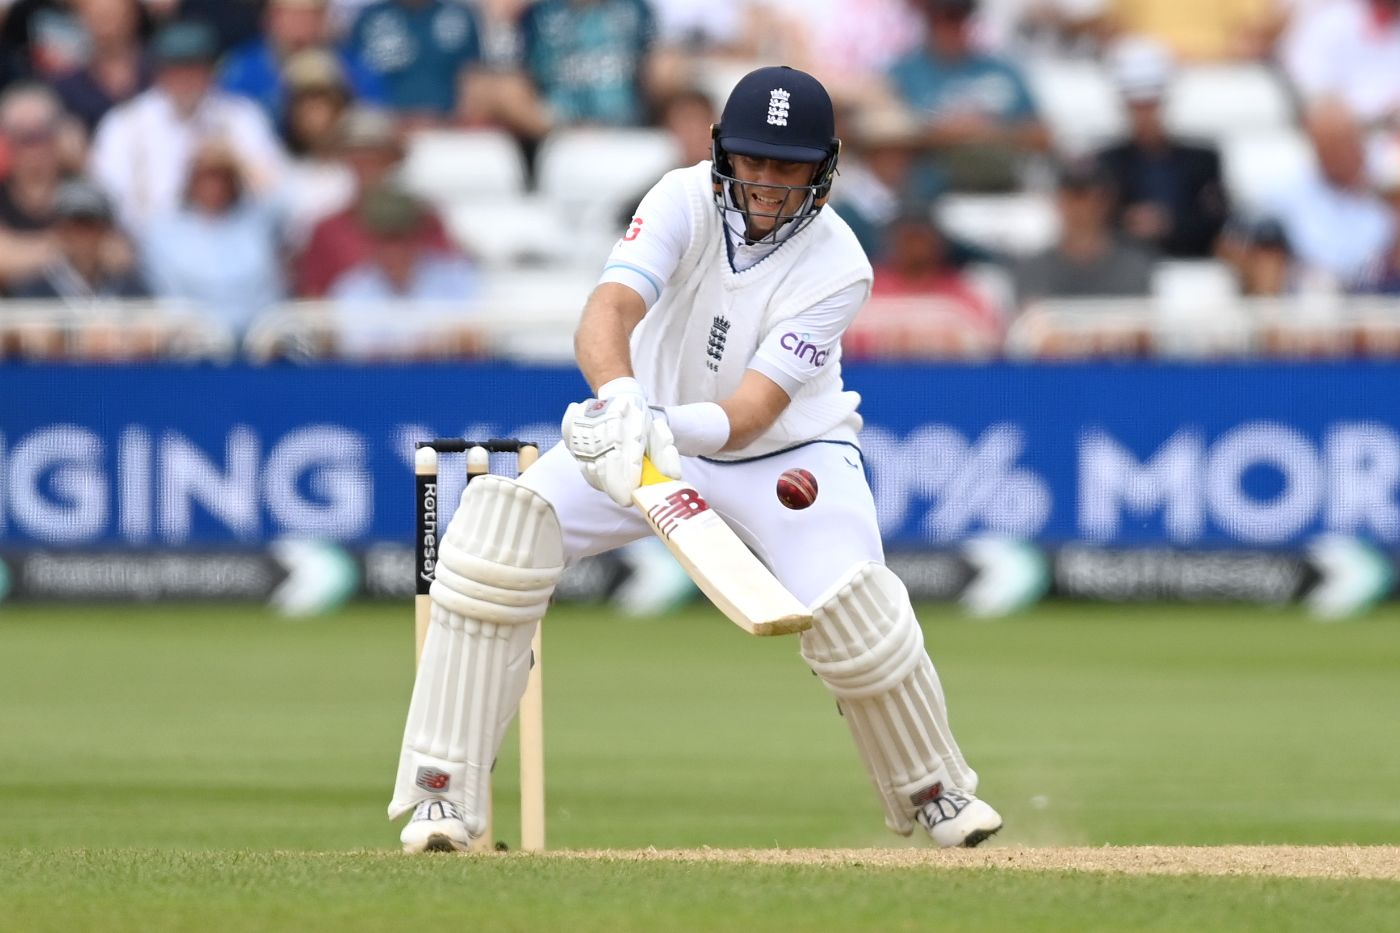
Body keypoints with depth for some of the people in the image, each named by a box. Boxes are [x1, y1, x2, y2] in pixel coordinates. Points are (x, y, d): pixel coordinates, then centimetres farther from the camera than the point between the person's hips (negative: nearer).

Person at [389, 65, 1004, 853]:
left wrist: (674, 426, -54)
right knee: (498, 535, -23)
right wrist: (621, 402, -59)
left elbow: (749, 417, -32)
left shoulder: (837, 268, -25)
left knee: (853, 609, -25)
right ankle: (443, 793, -18)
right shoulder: (687, 202, -21)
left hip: (787, 450, -1)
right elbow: (607, 313, -38)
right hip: (654, 423, 1)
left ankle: (933, 790, 8)